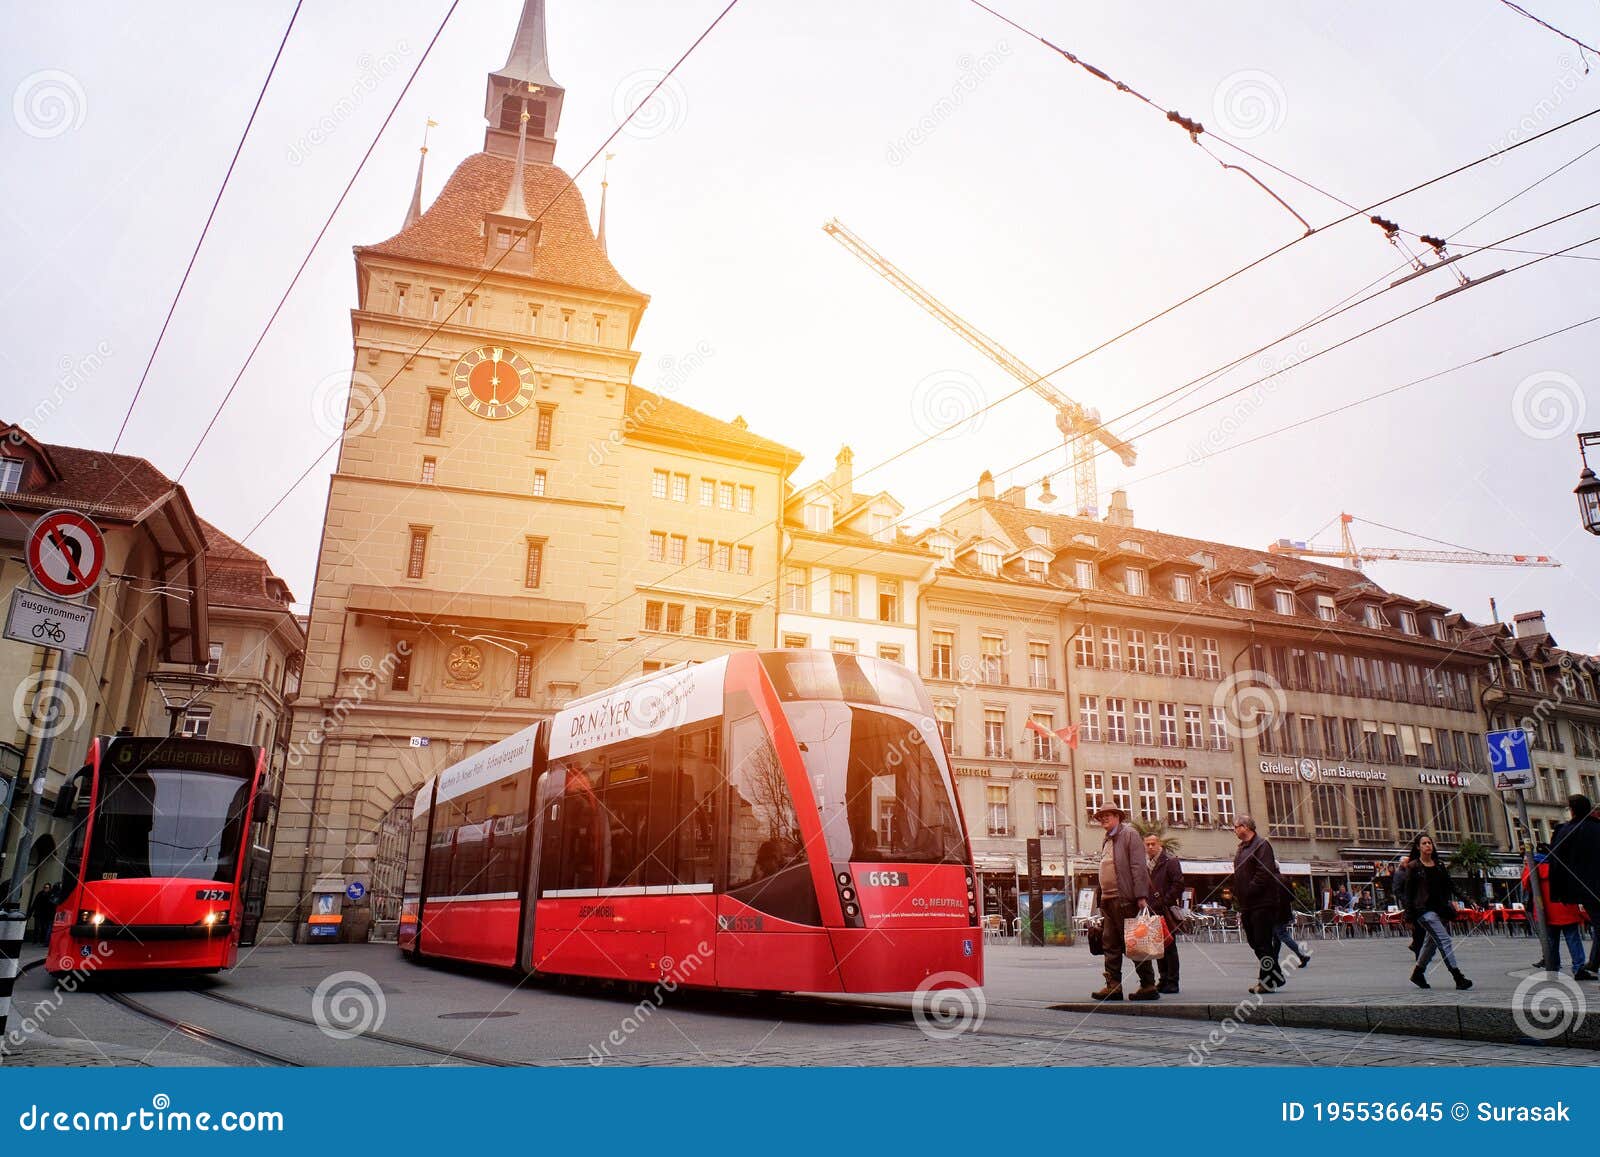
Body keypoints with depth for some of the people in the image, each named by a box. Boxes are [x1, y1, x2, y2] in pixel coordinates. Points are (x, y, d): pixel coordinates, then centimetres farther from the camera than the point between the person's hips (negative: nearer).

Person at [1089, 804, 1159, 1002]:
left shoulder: (1129, 834, -3)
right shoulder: (1107, 841, 20)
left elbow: (1138, 866, -11)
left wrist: (1141, 896, -18)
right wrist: (1103, 899, 12)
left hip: (1126, 899, -8)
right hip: (1109, 900, 8)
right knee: (1110, 944, 6)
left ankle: (1148, 987, 4)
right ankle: (1113, 986, 9)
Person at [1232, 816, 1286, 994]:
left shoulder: (1261, 845, -8)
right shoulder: (1241, 848, 19)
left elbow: (1264, 873, -19)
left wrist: (1248, 892, -17)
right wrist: (1239, 896, 11)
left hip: (1262, 903, -9)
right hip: (1248, 905, 9)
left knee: (1263, 943, -6)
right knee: (1255, 943, 10)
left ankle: (1268, 981, 0)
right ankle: (1275, 977, 19)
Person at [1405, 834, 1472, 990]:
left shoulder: (1439, 865, 13)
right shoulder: (1414, 866, -2)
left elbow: (1450, 886, 14)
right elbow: (1408, 891, -2)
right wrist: (1409, 914, -6)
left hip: (1441, 908, 6)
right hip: (1424, 909, -6)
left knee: (1431, 942, 13)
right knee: (1445, 940, -15)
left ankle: (1417, 974, 27)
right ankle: (1458, 977, -16)